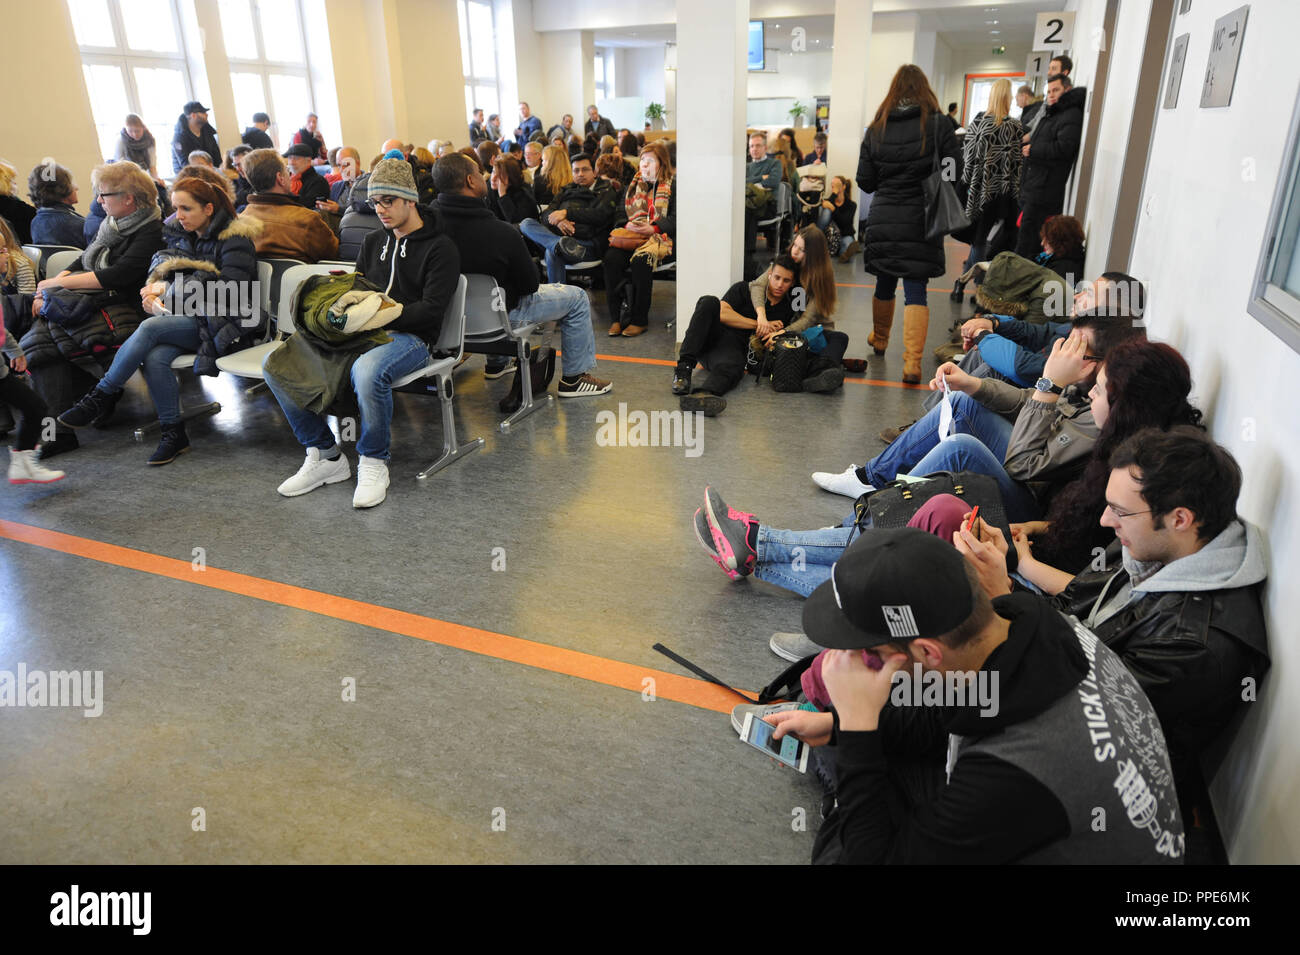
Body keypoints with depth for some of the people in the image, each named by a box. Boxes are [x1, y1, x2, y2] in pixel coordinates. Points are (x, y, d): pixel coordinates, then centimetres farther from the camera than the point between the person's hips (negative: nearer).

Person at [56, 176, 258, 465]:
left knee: (150, 327, -28)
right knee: (154, 357, -26)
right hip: (185, 319, 6)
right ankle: (174, 433, -17)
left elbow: (229, 291, -15)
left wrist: (169, 289, -11)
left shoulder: (234, 241, -5)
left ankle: (101, 397, -15)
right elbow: (158, 274, 20)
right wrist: (155, 292, -5)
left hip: (221, 324, -6)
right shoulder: (182, 237, 17)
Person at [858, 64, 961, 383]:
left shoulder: (876, 128, 2)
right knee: (916, 290, -2)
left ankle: (879, 340, 40)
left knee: (884, 284, 18)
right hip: (921, 220, -2)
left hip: (882, 219, 2)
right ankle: (912, 363, -10)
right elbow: (955, 174, -8)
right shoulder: (937, 124, -5)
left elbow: (865, 181, 4)